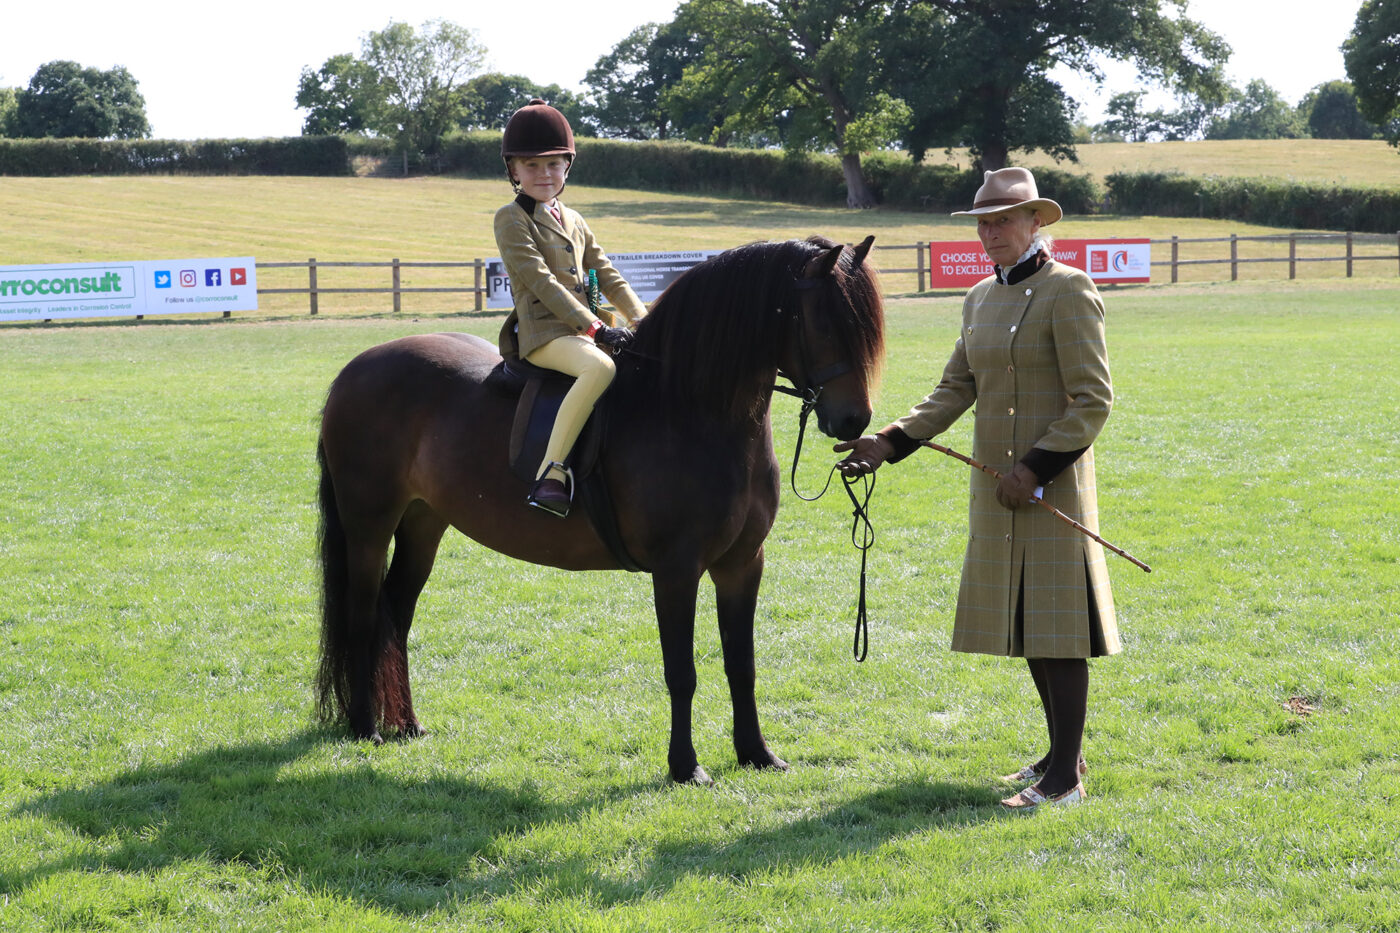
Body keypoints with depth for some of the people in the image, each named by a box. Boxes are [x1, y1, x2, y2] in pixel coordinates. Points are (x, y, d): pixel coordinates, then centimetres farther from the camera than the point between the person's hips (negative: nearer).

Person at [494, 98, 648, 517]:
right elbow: (541, 281, -14)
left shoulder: (573, 221, 21)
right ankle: (551, 473, -40)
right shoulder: (511, 220, -3)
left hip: (584, 331, 8)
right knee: (600, 367, -37)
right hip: (544, 333, -8)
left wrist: (642, 320, 4)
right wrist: (595, 328, -21)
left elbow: (607, 277, 21)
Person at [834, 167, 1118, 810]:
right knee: (1023, 620, 14)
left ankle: (1067, 777, -3)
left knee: (1054, 619, -6)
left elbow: (1093, 401, -15)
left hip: (1051, 481, -8)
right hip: (996, 482, 8)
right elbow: (955, 390, 13)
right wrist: (891, 443, 1)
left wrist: (1037, 467, -21)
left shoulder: (1068, 291, -11)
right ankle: (1062, 753, 25)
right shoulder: (981, 298, 12)